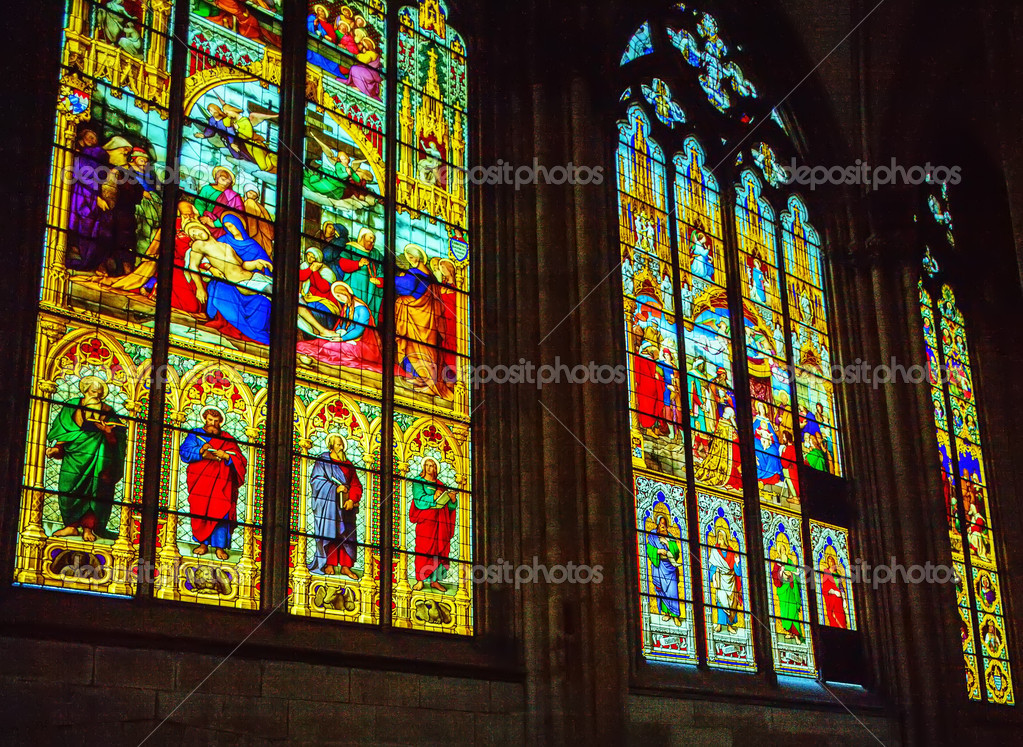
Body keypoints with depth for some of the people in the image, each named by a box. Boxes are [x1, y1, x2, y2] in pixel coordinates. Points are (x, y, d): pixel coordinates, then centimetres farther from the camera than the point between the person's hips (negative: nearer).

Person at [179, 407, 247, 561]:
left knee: (221, 513, -8)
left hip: (221, 483, 0)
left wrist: (226, 456, -13)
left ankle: (220, 546, -4)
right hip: (200, 481, 1)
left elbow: (241, 461, 6)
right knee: (200, 512, -4)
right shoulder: (195, 434, 13)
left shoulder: (228, 439, 13)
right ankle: (203, 544, 5)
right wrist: (201, 451, -19)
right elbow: (184, 452, -2)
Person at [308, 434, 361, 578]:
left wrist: (352, 499, -7)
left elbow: (356, 485, 11)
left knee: (347, 534, -2)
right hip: (328, 503, -4)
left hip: (346, 504, 4)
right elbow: (316, 480, -6)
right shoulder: (322, 461, 5)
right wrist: (335, 489, -15)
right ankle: (329, 564, -4)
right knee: (329, 532, -9)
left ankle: (345, 566, -1)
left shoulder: (348, 465, 17)